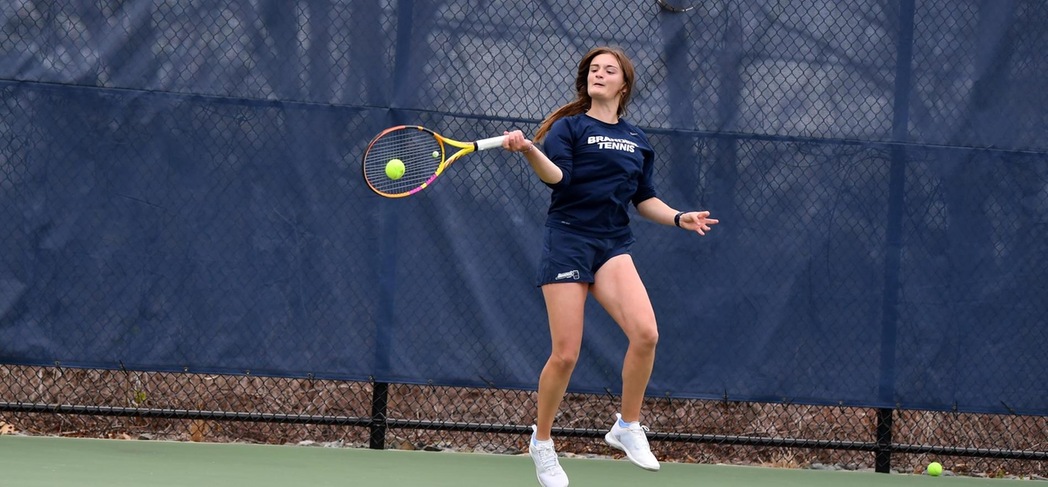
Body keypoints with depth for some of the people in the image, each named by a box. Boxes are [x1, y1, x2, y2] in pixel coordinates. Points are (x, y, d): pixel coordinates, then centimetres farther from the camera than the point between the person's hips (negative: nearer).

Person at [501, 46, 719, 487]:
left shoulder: (638, 141, 16)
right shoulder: (569, 127, 1)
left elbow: (644, 199, 23)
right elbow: (556, 176, -16)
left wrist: (679, 218, 8)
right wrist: (529, 151, -35)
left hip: (612, 247, 4)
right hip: (567, 240, -4)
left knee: (645, 334, -21)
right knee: (565, 354, -8)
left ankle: (627, 427, -2)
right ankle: (542, 442, 15)